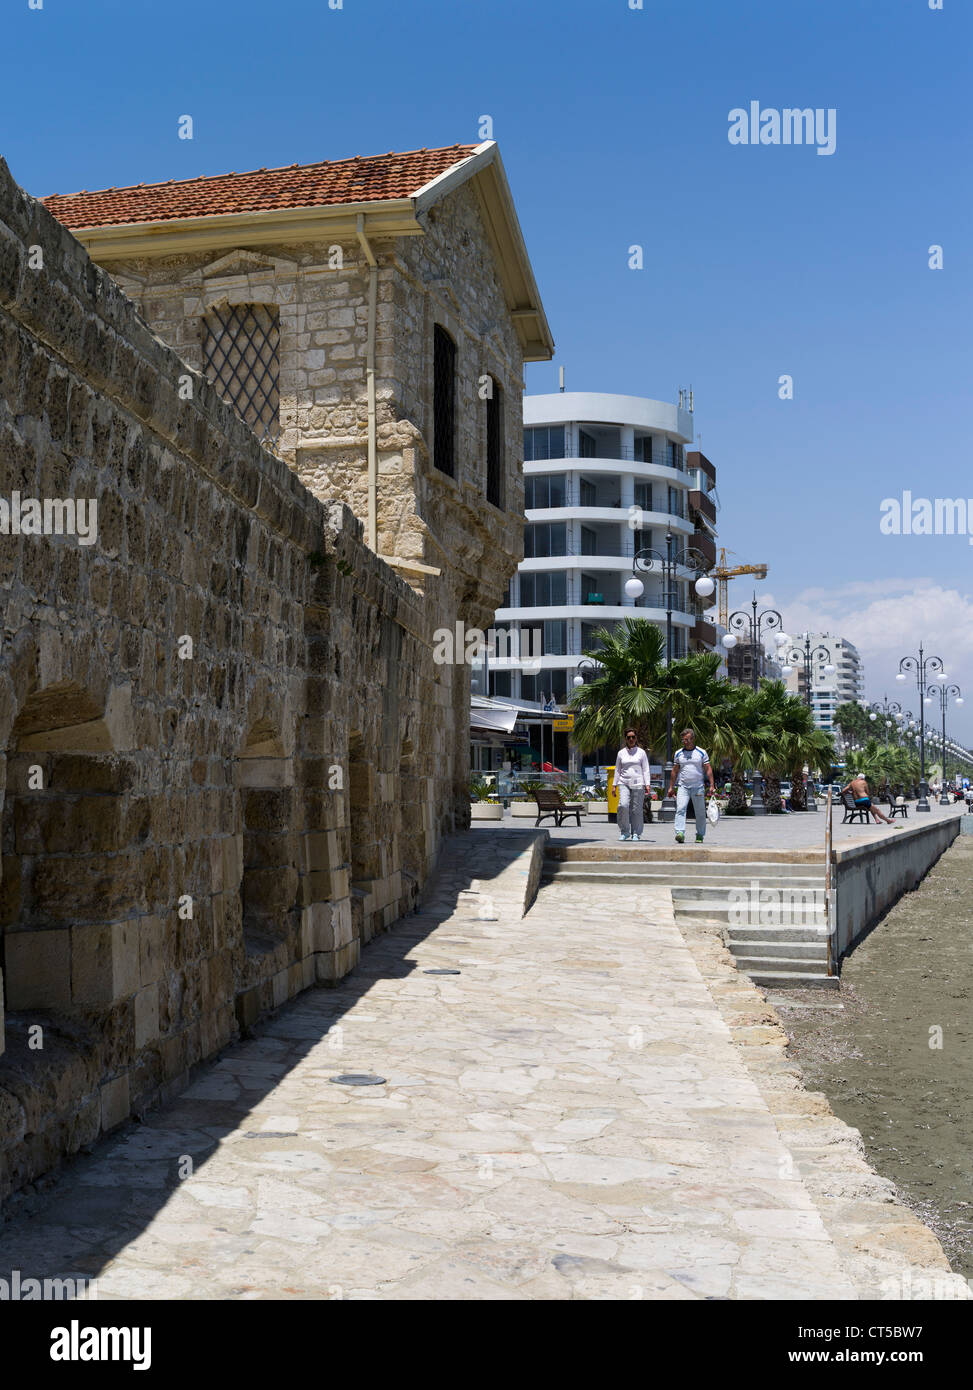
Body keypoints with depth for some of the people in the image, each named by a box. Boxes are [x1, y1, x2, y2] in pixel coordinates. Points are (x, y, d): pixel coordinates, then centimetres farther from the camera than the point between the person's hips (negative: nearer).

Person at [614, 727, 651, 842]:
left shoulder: (641, 752, 7)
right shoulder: (621, 753, 11)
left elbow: (646, 770, 6)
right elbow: (617, 770, 16)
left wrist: (648, 785, -4)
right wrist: (615, 785, 10)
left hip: (638, 784, -1)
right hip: (624, 784, 1)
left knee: (637, 810, -2)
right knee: (623, 805, -19)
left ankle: (636, 834, 10)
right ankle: (624, 832, -6)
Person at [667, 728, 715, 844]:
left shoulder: (702, 752, 3)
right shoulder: (678, 754, 9)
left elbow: (708, 769, 3)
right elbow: (674, 771, 14)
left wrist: (712, 785, -4)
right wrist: (671, 787, 11)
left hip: (698, 787, -1)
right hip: (683, 787, 1)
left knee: (700, 813, 5)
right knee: (680, 809, -16)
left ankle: (700, 835, 16)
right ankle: (680, 833, -24)